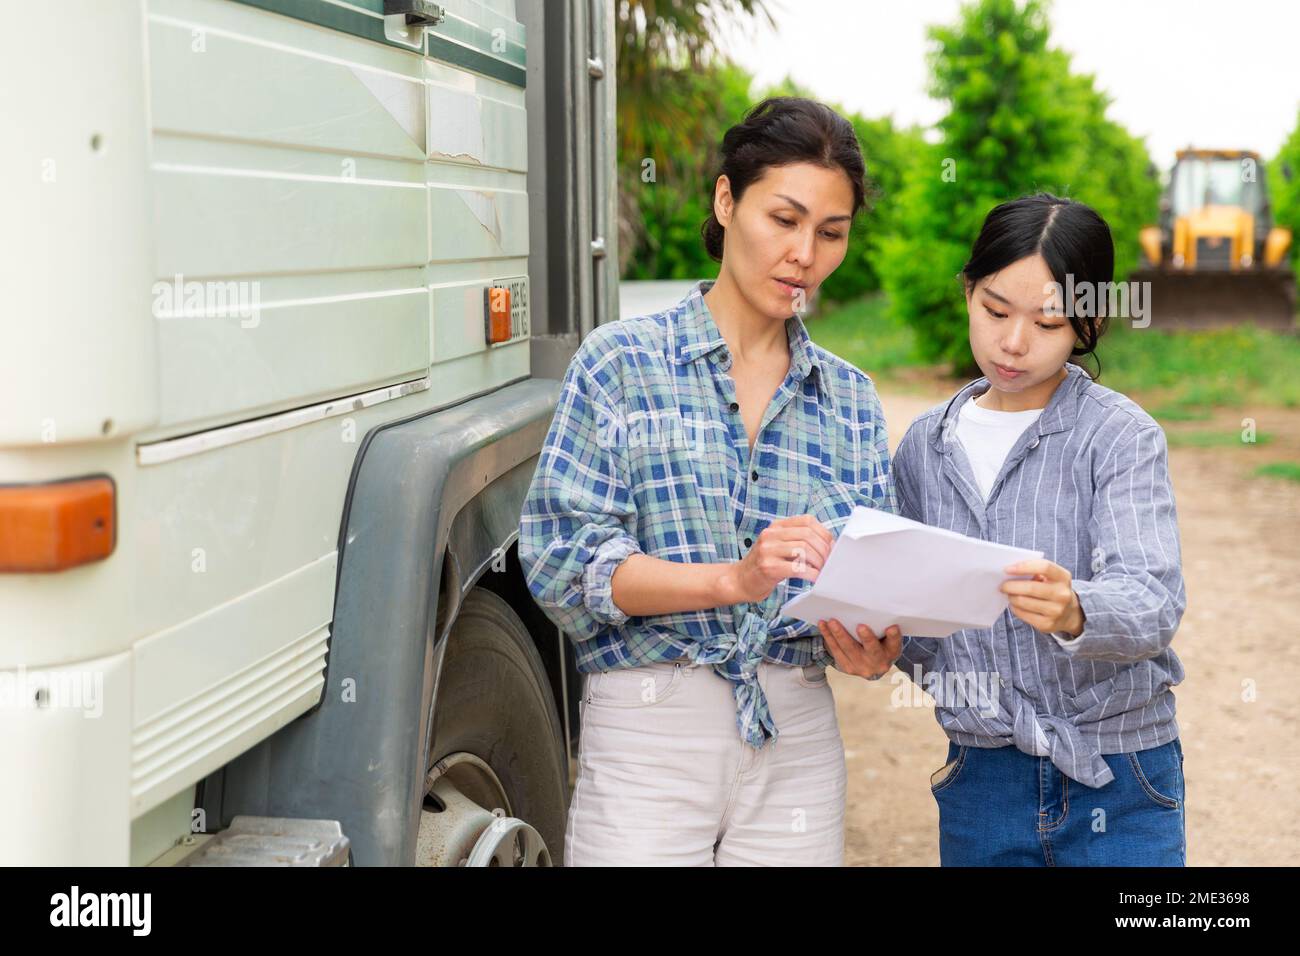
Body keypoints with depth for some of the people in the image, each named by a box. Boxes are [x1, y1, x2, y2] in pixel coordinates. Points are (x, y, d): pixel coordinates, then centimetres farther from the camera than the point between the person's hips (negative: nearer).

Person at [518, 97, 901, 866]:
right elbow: (561, 558, -10)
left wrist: (873, 646, -15)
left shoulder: (850, 398, 10)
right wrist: (733, 579, -23)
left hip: (797, 738, 4)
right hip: (648, 727, -3)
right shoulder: (622, 362, -1)